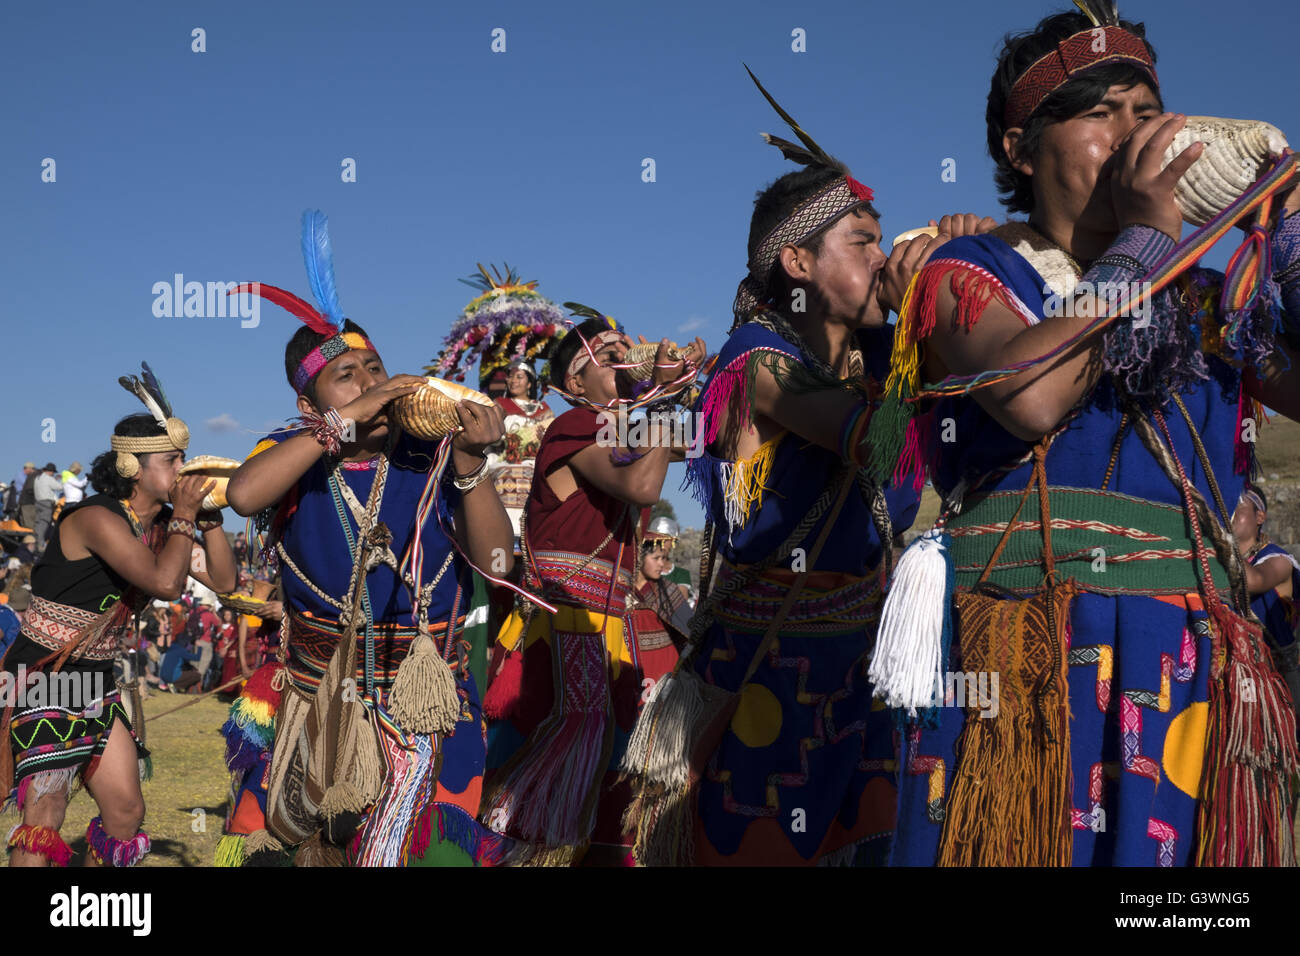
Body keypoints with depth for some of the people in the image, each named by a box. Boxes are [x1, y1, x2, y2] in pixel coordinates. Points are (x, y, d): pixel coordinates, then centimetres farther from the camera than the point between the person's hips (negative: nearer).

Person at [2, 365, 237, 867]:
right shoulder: (98, 518, -21)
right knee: (45, 813, -14)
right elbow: (165, 582, -34)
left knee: (126, 809, 9)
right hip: (41, 673, -8)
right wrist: (184, 514, -21)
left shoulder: (160, 524, 3)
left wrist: (208, 514, -5)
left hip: (95, 682, 8)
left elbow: (224, 579, 4)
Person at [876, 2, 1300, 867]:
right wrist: (1142, 241, -4)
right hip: (1019, 662, -4)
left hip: (1196, 668, 4)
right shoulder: (969, 272, 6)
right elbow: (1032, 396, -15)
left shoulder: (1206, 303, 20)